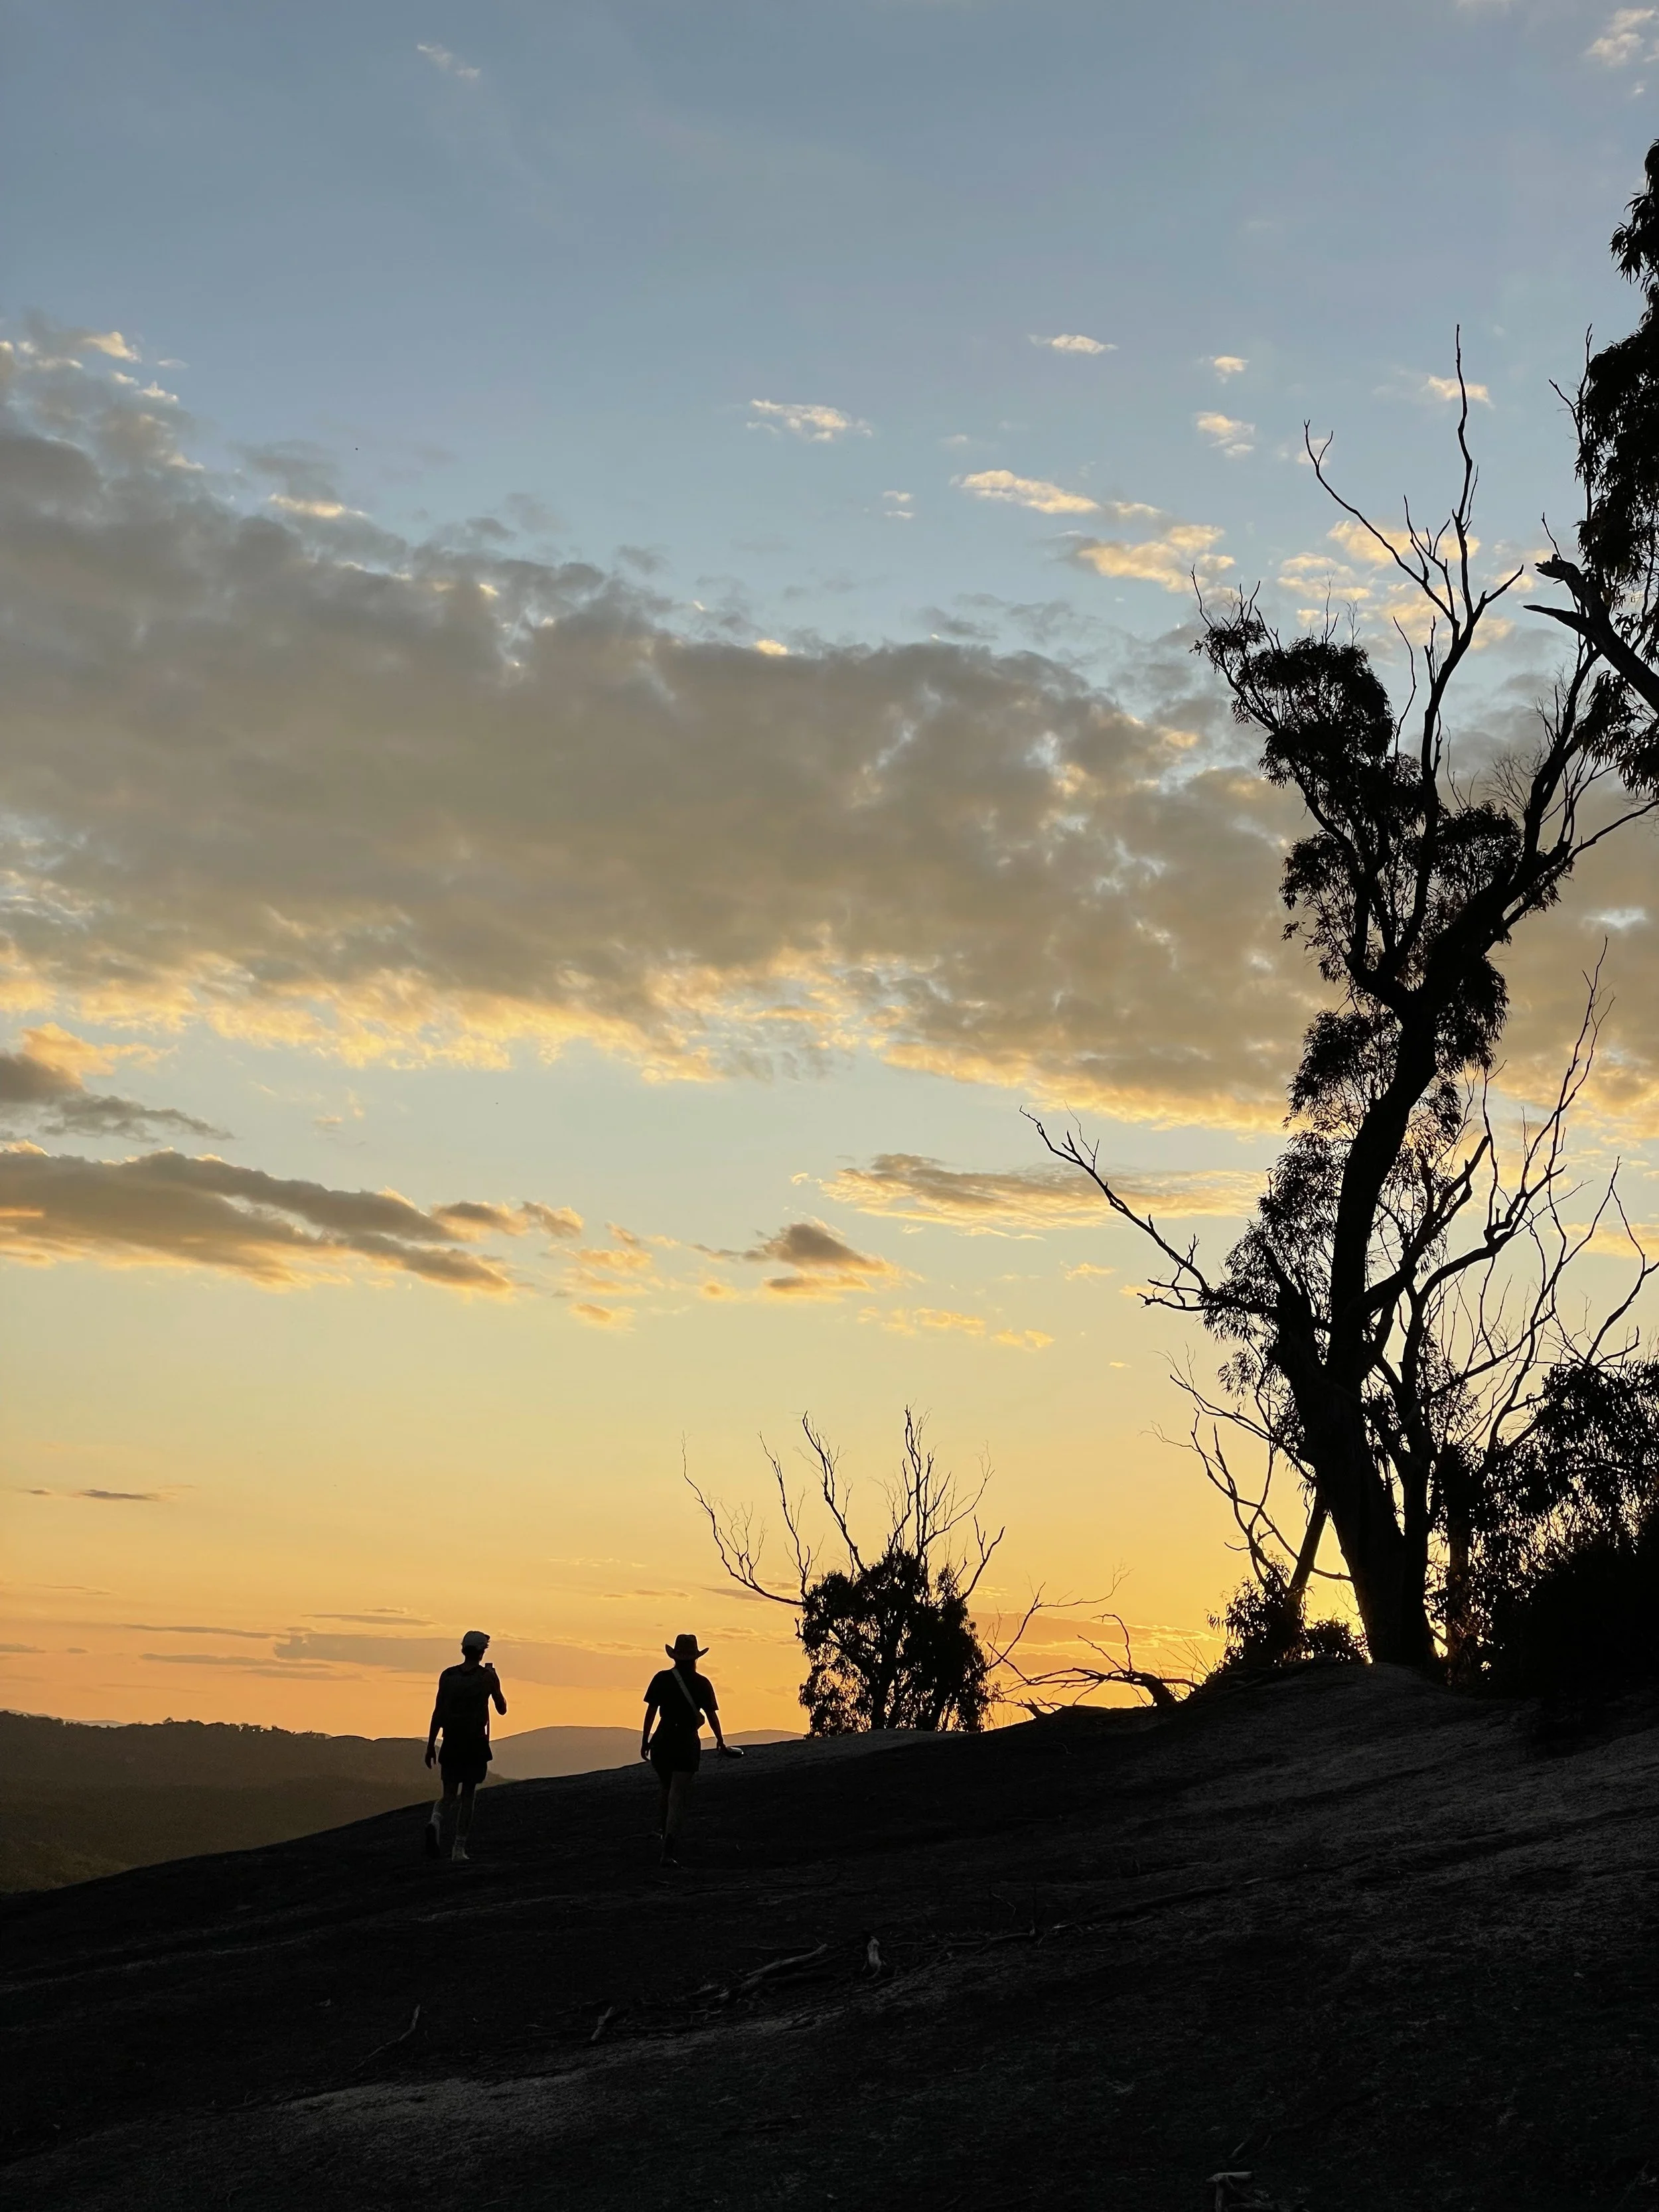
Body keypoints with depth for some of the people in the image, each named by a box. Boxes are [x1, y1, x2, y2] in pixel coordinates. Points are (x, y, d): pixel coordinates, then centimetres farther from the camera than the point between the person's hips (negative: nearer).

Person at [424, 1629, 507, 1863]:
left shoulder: (447, 1675, 2)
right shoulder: (488, 1677, -3)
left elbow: (438, 1712, 0)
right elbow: (502, 1709, 8)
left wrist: (431, 1745, 5)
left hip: (451, 1742, 2)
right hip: (476, 1743, -2)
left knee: (449, 1794, 10)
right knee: (467, 1795, 8)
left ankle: (436, 1820, -22)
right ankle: (459, 1848, 5)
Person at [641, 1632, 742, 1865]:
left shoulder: (661, 1679, 0)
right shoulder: (702, 1683, -2)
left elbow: (651, 1711, -1)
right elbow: (712, 1715, 2)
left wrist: (645, 1740, 6)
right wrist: (720, 1741, 17)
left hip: (663, 1740, 2)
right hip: (688, 1742, -2)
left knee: (668, 1791, 25)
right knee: (678, 1798, 0)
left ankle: (663, 1835, 22)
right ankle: (668, 1851, -8)